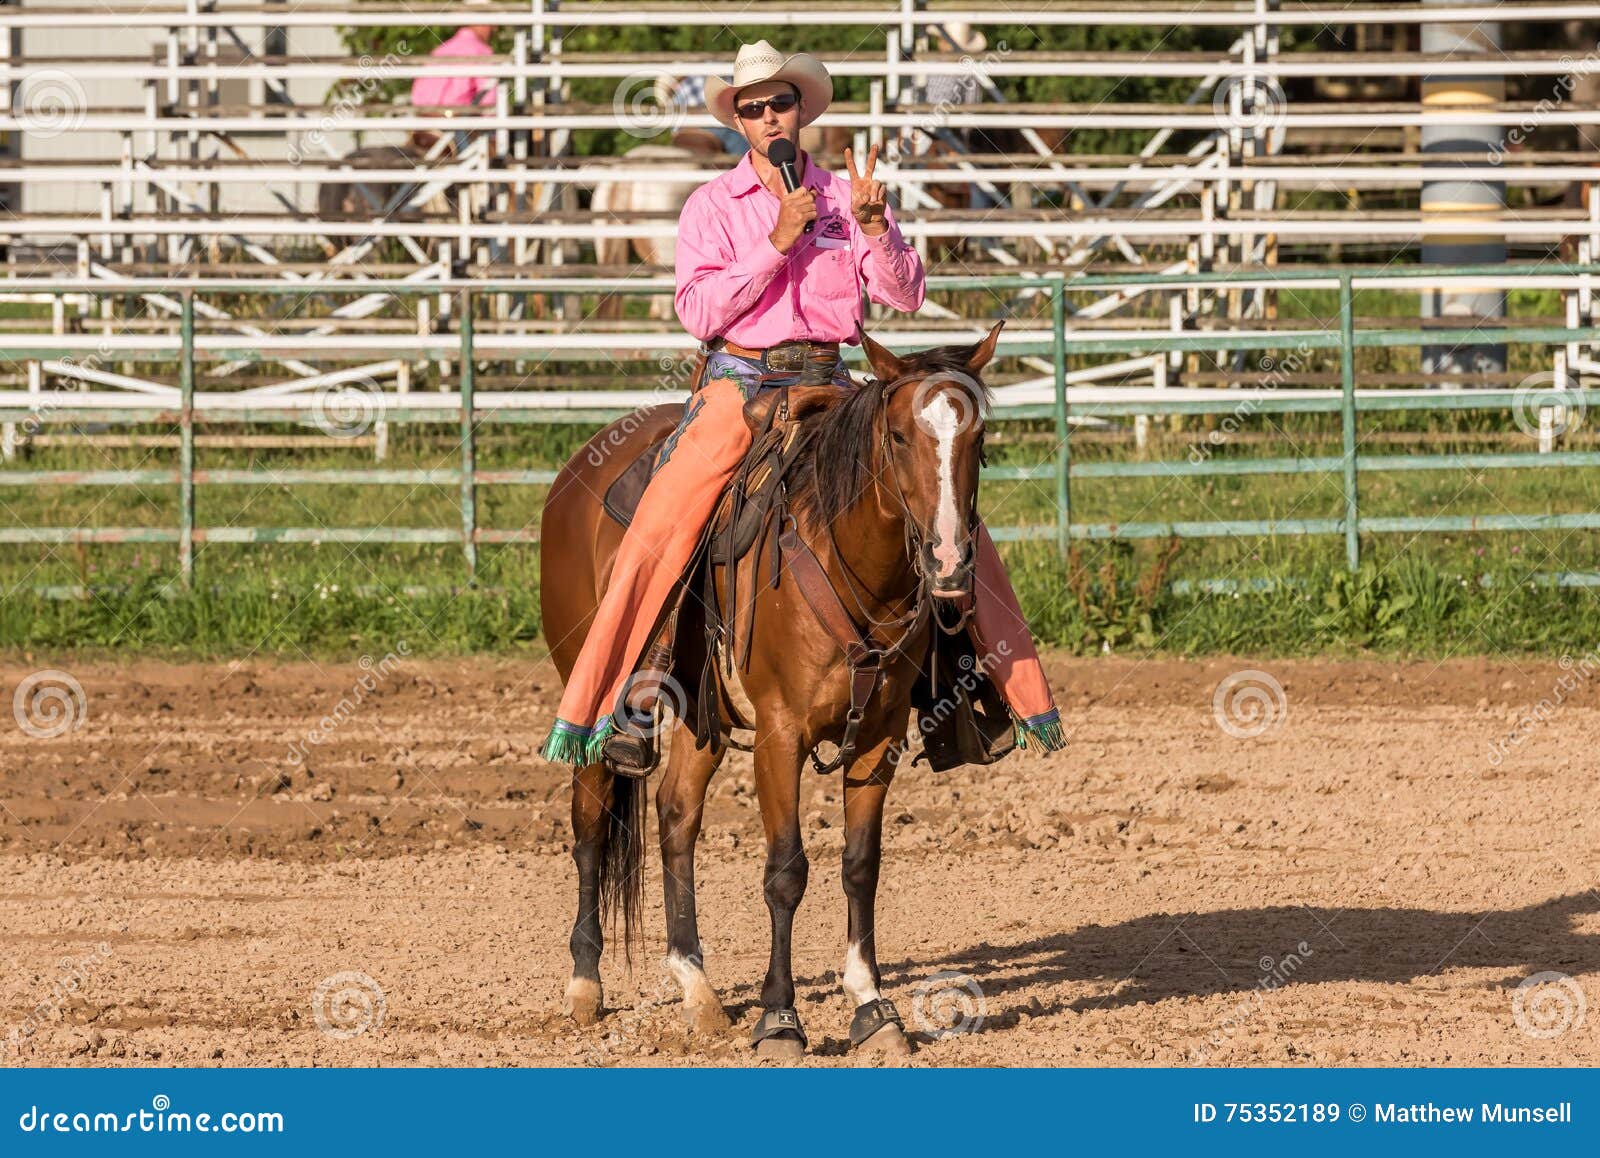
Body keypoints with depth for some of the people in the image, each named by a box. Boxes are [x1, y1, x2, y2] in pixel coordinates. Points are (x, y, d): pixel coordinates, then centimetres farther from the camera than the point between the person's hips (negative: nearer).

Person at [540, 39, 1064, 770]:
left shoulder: (843, 196, 8)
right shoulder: (711, 207, 3)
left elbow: (905, 297, 1)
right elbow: (699, 311, -9)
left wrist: (873, 226, -16)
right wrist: (777, 242, -16)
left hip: (827, 383, 2)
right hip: (740, 381, -2)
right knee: (658, 532, -20)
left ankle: (1023, 701, 5)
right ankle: (589, 713, -14)